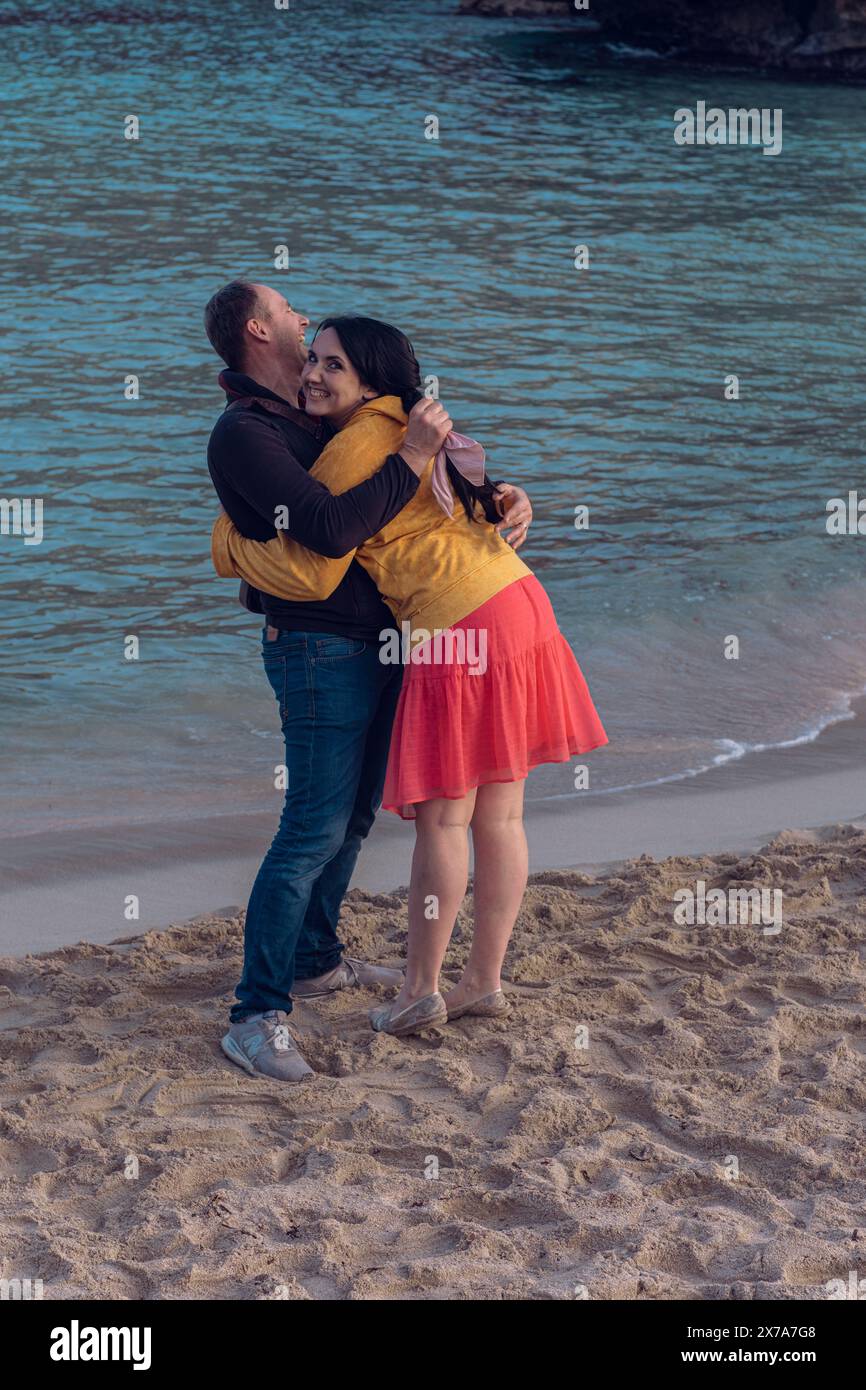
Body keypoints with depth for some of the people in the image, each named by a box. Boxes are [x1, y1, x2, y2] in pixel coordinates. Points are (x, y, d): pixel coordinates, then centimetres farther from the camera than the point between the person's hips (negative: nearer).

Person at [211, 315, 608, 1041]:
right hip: (515, 601, 9)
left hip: (462, 626, -9)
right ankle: (485, 981, 21)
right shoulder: (406, 426, 17)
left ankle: (419, 993, 11)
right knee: (499, 813, 12)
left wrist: (226, 540, 3)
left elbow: (312, 572, -11)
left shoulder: (358, 445, -11)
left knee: (442, 818, 1)